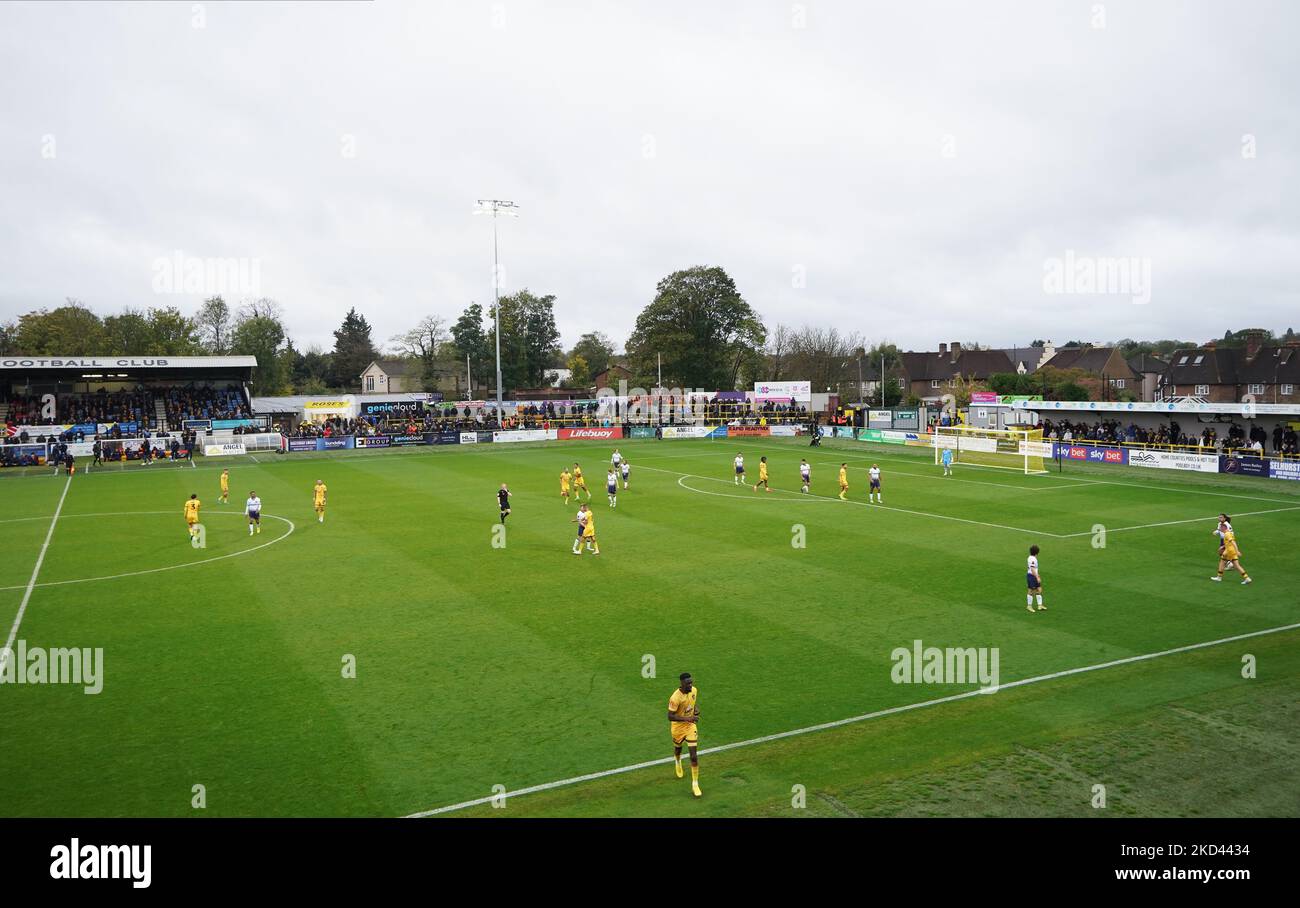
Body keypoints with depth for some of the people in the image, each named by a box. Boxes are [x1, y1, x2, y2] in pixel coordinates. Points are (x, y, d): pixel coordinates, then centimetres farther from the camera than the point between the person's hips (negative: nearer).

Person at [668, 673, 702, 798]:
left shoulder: (694, 690, -12)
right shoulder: (675, 698, -31)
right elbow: (670, 716, -29)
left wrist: (696, 709, -9)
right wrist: (686, 718, -39)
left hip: (691, 726, 3)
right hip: (678, 727, -3)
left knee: (694, 756, -7)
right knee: (678, 749, 25)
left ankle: (695, 785, 2)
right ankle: (677, 761, 63)